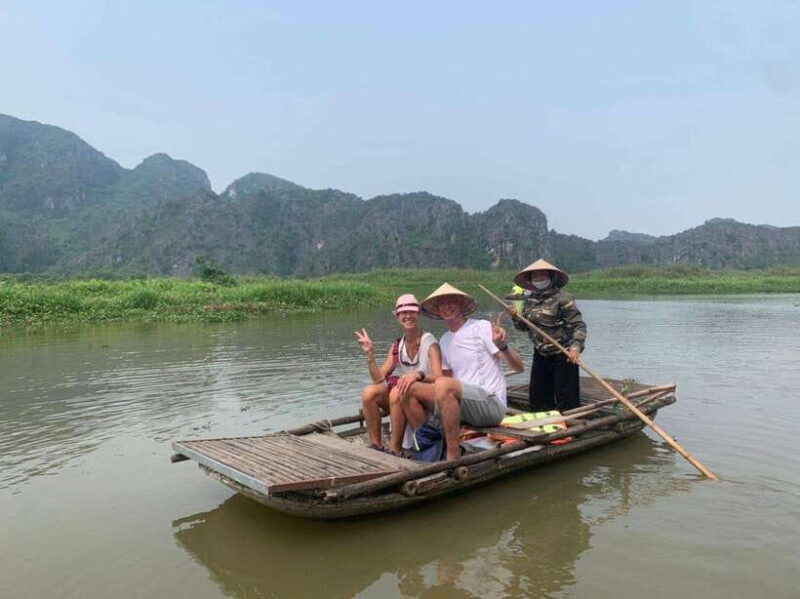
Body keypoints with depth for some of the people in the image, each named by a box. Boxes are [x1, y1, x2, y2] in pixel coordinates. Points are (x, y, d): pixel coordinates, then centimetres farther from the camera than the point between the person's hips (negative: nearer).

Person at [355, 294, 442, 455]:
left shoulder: (429, 342, -8)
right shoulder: (397, 346, 9)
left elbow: (439, 378, -19)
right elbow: (379, 378, 3)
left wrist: (418, 374, -38)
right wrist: (369, 354, -9)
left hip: (430, 400, -5)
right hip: (405, 397, 5)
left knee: (398, 391, -34)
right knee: (369, 392, -18)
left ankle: (394, 450, -21)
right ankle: (376, 447, -9)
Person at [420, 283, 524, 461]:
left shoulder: (482, 327, -4)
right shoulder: (444, 341, 16)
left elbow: (519, 367, -8)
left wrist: (502, 345, -29)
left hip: (492, 403, -6)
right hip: (465, 408, 6)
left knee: (444, 386, -33)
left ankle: (453, 457, -26)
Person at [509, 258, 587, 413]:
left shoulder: (563, 298, -14)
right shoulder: (529, 299, 7)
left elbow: (578, 325, -17)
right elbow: (525, 326, 16)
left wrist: (576, 347, -32)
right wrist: (516, 318, -5)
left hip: (563, 355, -7)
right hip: (540, 355, 7)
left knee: (566, 400, -3)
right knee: (536, 398, 14)